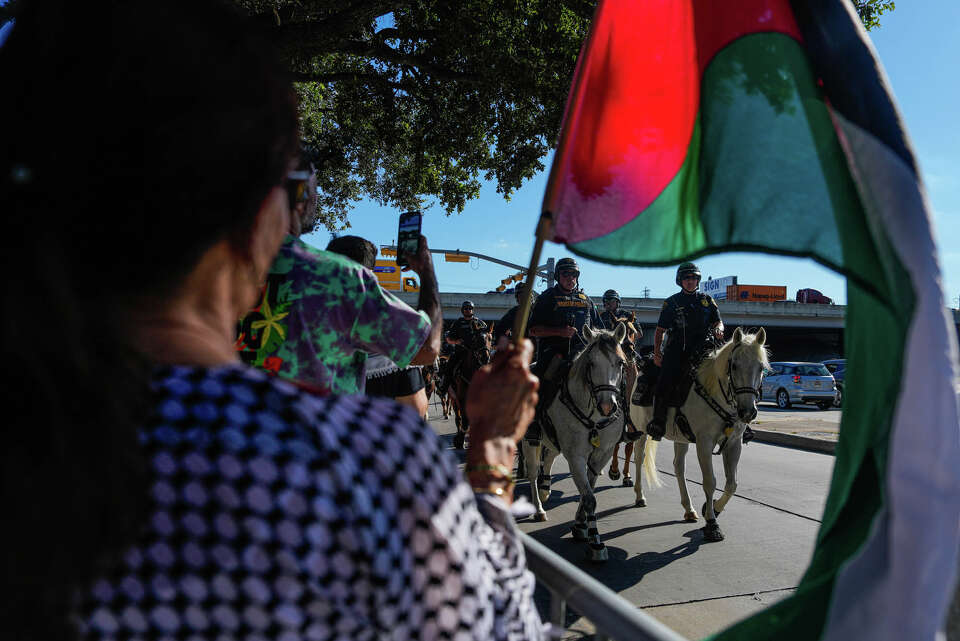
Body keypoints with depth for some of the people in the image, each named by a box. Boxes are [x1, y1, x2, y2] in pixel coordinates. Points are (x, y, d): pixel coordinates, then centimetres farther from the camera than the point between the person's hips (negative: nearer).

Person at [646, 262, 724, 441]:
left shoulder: (707, 299, 19)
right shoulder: (671, 302, 13)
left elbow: (718, 322, 20)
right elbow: (660, 330, 12)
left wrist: (718, 330, -5)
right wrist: (657, 352, 0)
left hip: (703, 347, 2)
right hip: (677, 348, -2)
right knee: (666, 381, -22)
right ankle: (658, 421, -18)